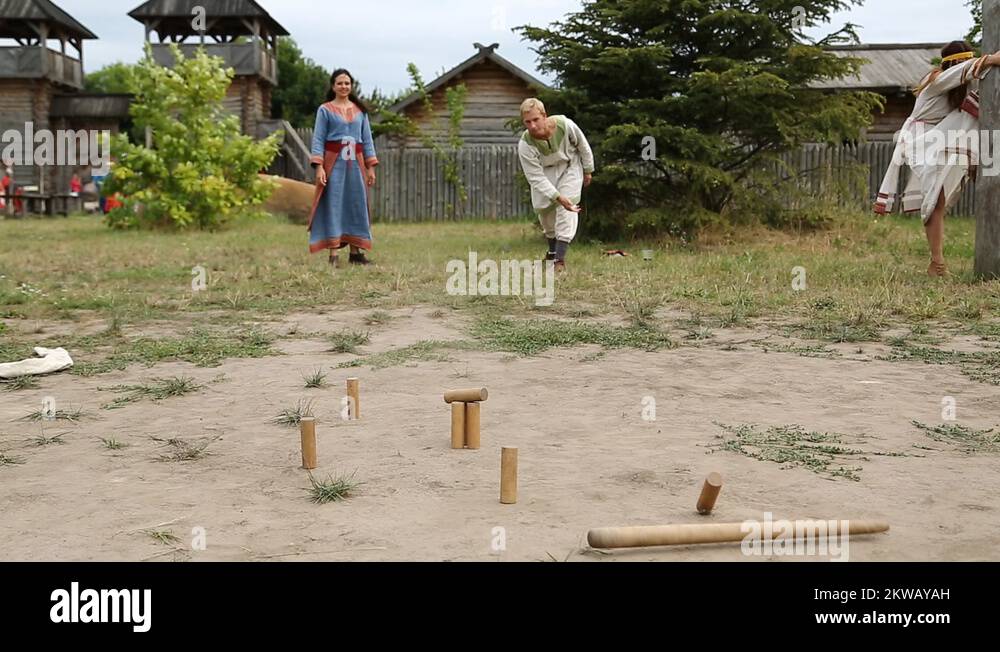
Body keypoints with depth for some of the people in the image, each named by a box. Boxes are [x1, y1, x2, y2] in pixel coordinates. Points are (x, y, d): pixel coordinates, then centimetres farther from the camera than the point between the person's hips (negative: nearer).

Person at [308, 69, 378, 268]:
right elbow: (318, 139, -3)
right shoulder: (325, 110, 3)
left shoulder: (360, 110, 13)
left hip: (355, 163, 4)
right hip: (334, 162, -4)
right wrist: (319, 166, -14)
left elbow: (367, 139, 12)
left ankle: (356, 252, 9)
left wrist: (371, 166, 4)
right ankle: (333, 254, -4)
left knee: (357, 204, 3)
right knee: (333, 205, -4)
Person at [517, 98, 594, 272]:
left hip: (570, 165, -1)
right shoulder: (525, 145, -32)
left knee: (567, 207, -17)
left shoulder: (565, 125, -32)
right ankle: (553, 249, 30)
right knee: (543, 206, 2)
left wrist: (588, 170, 1)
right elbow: (536, 178, -30)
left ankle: (560, 258, -20)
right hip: (545, 172, 1)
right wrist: (558, 197, -41)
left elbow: (583, 145, -11)